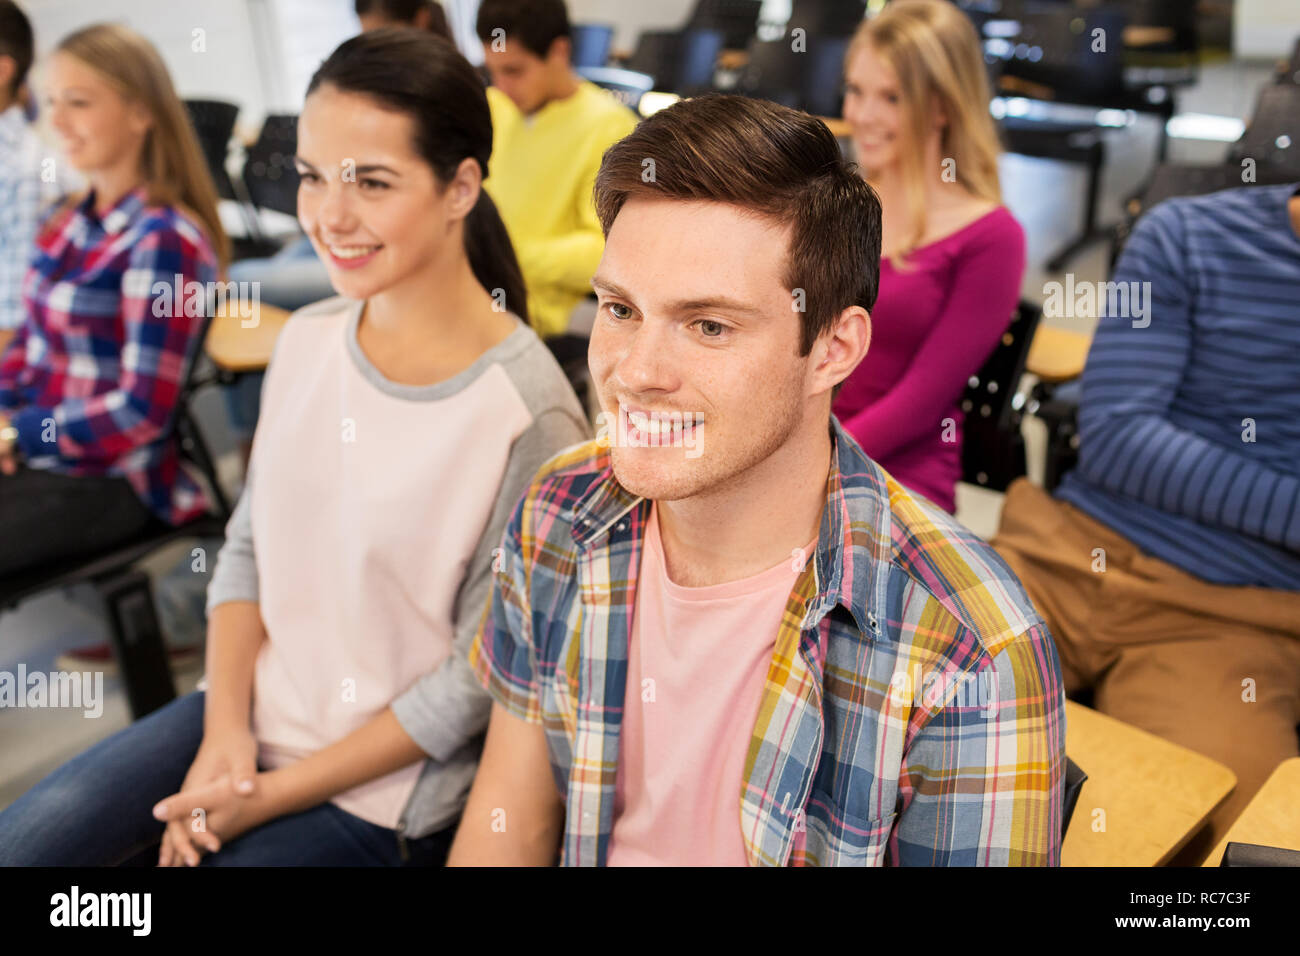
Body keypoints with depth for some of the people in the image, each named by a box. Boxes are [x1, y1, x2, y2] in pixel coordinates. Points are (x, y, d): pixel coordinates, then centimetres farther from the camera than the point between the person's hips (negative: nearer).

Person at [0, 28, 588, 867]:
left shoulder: (527, 413, -23)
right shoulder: (307, 339, -2)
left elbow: (478, 681, -17)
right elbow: (249, 546, 6)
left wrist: (275, 794, -12)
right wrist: (226, 728, -6)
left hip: (386, 788, -5)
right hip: (249, 710, 6)